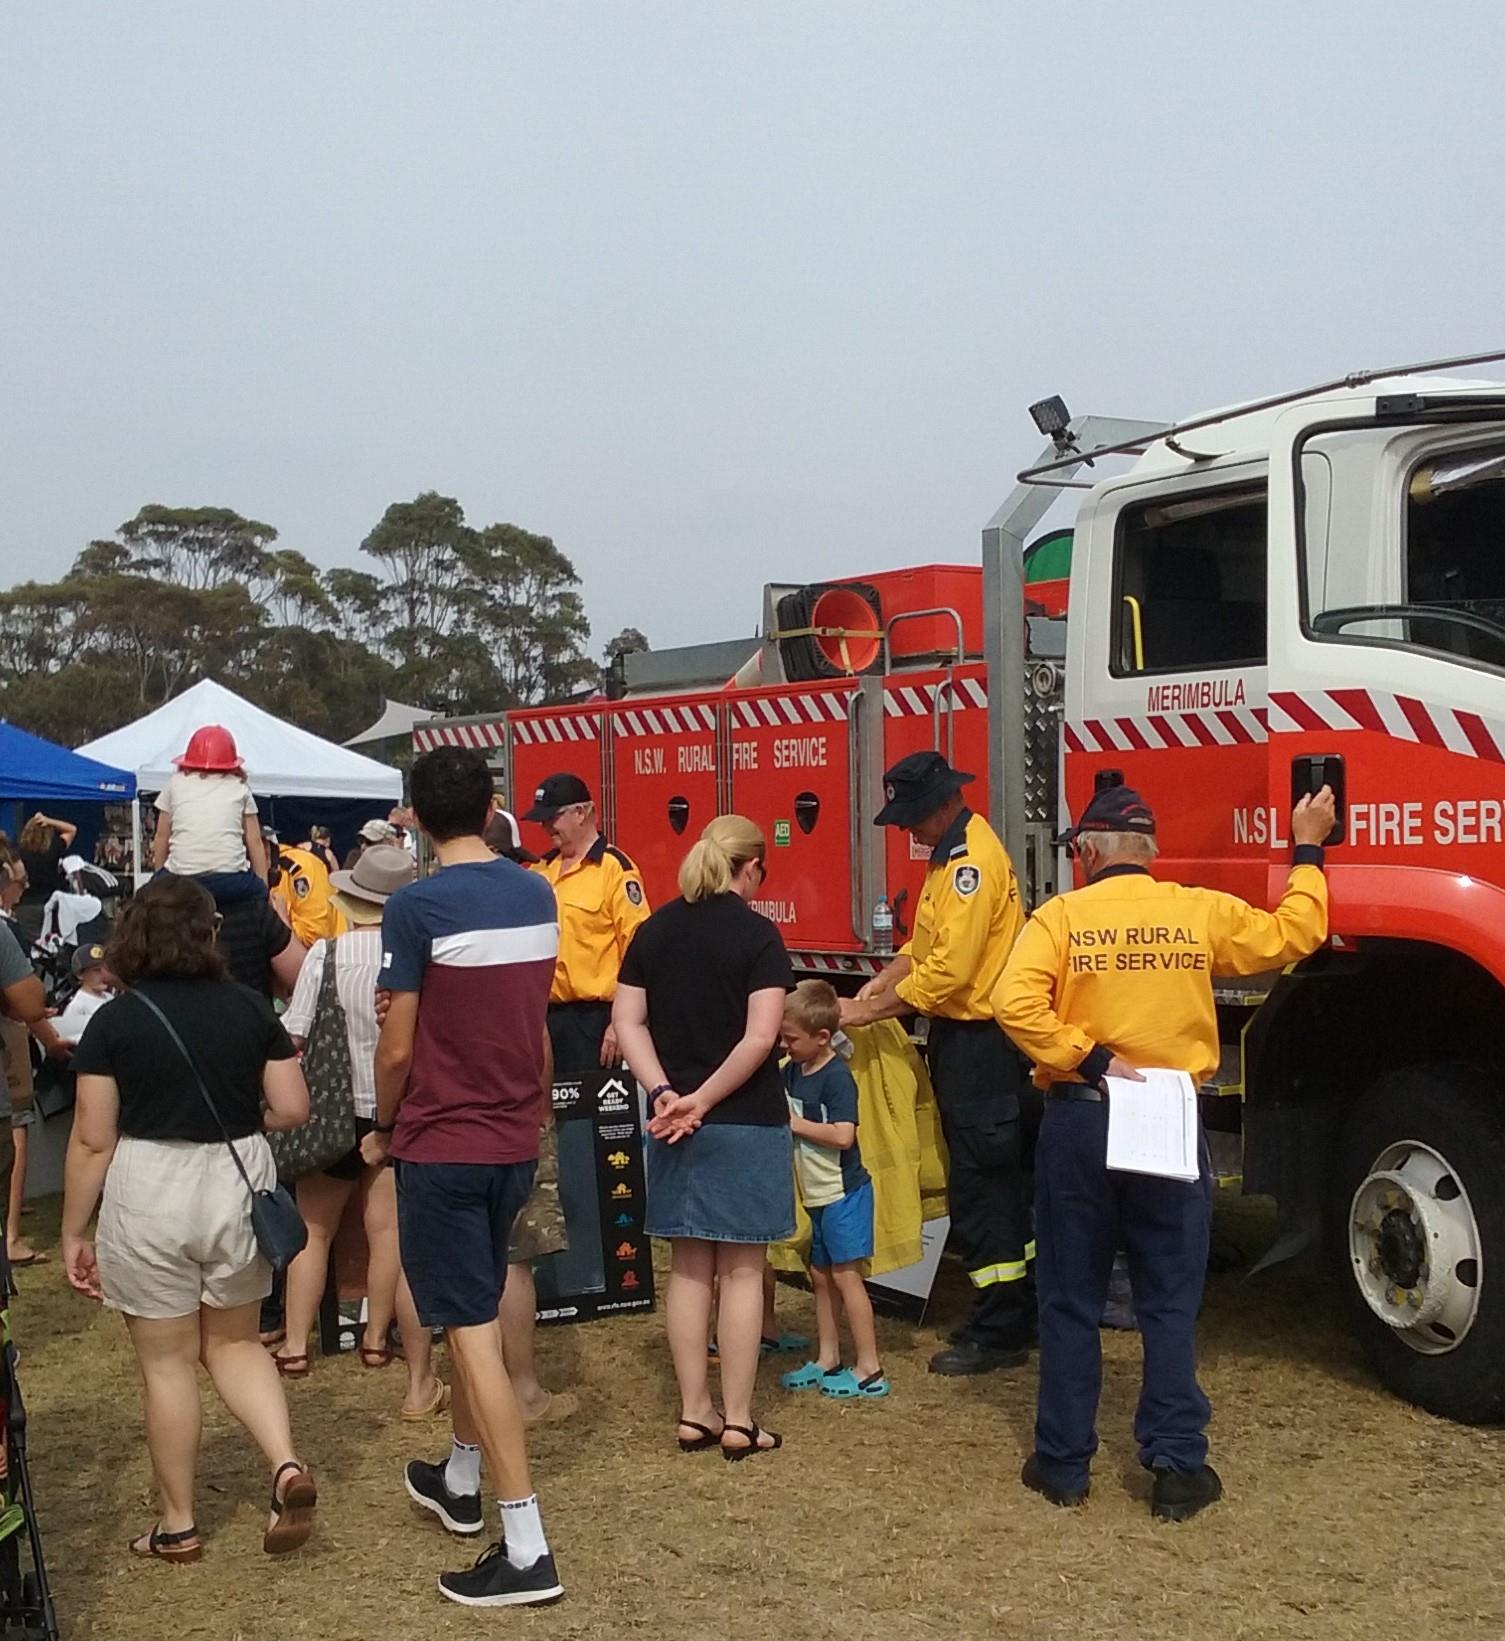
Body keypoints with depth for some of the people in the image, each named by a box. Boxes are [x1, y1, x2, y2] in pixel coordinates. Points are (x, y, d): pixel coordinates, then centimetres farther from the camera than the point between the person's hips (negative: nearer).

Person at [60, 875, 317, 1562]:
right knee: (234, 1340, 21)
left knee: (167, 1361, 11)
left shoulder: (114, 1020, -7)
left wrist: (73, 1232, 1)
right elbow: (293, 1109, 0)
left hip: (148, 1196, -3)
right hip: (239, 1184, 3)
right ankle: (287, 1466, 2)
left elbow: (92, 1139, -8)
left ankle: (177, 1525, 21)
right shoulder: (249, 1008, 0)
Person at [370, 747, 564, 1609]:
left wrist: (381, 1130, 4)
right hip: (516, 1139, 6)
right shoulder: (538, 896, 2)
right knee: (478, 1311, 22)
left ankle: (528, 1549, -4)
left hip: (442, 1143, -6)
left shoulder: (417, 907, -15)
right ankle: (462, 1481, 39)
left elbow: (398, 1047, -12)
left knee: (471, 1328, -4)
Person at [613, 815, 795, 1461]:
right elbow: (760, 1038, -18)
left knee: (688, 1267, 12)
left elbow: (628, 1022, 1)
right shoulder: (757, 934, -10)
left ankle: (694, 1413, 18)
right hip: (747, 1123, -5)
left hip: (674, 1124, 5)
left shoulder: (654, 929, 5)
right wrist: (705, 1098, -13)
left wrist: (665, 1093, -6)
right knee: (742, 1271, 4)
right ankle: (738, 1421, 9)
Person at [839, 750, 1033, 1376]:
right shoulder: (950, 856, 14)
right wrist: (884, 980, 3)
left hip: (979, 1039, -11)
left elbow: (948, 969, -25)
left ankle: (999, 1333, 2)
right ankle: (1016, 1311, 26)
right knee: (993, 1180, 16)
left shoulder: (974, 862, -20)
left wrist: (873, 1011, -18)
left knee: (980, 1184, -5)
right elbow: (928, 941, 19)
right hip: (960, 1035, 11)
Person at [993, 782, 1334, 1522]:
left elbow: (1016, 1002, -20)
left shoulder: (1062, 915, -5)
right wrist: (1307, 851, 26)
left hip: (1078, 1122, -1)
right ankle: (1178, 1466, 10)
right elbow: (1294, 934, 14)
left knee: (1071, 1302, 10)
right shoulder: (1200, 912, 0)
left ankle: (1063, 1463, 16)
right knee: (1170, 1304, 10)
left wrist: (1089, 1060, -13)